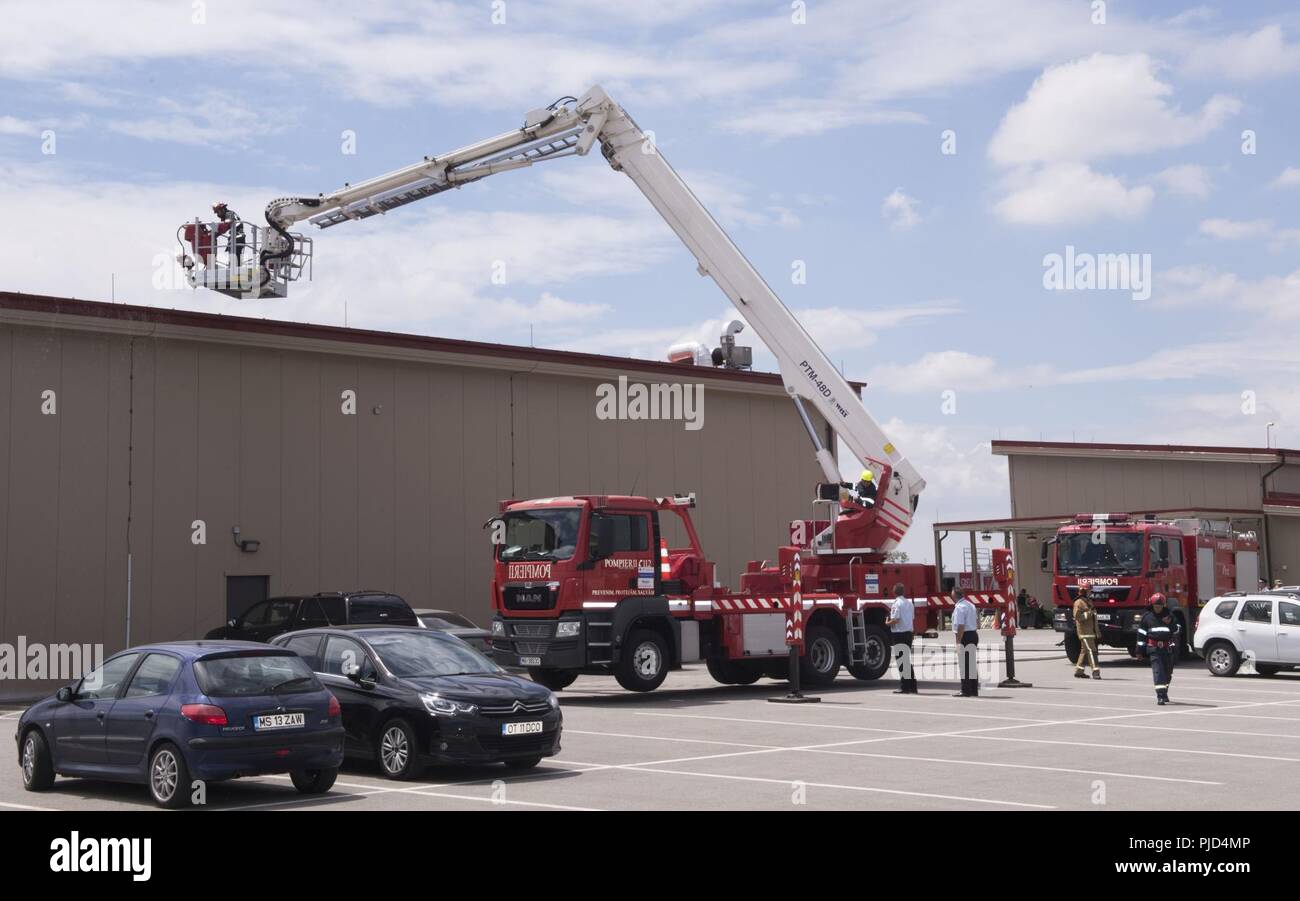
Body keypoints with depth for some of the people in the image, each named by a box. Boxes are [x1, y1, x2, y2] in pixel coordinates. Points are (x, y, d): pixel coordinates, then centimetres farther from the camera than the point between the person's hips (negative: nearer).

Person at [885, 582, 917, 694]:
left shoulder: (896, 604, -14)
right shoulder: (910, 603, 11)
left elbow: (895, 620, -20)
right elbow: (913, 618, 15)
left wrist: (887, 623, -3)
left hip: (899, 634, -8)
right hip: (909, 633, 8)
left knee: (901, 660, -3)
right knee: (907, 659, 15)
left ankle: (904, 687, -3)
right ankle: (912, 686, 17)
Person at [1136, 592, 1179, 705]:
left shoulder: (1169, 616, 6)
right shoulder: (1147, 617, 3)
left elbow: (1175, 633, 13)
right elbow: (1141, 634, 5)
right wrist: (1140, 650, 4)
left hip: (1167, 648, 3)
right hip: (1154, 648, -2)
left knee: (1167, 672, 12)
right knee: (1158, 671, -13)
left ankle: (1164, 693, 33)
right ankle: (1160, 696, -18)